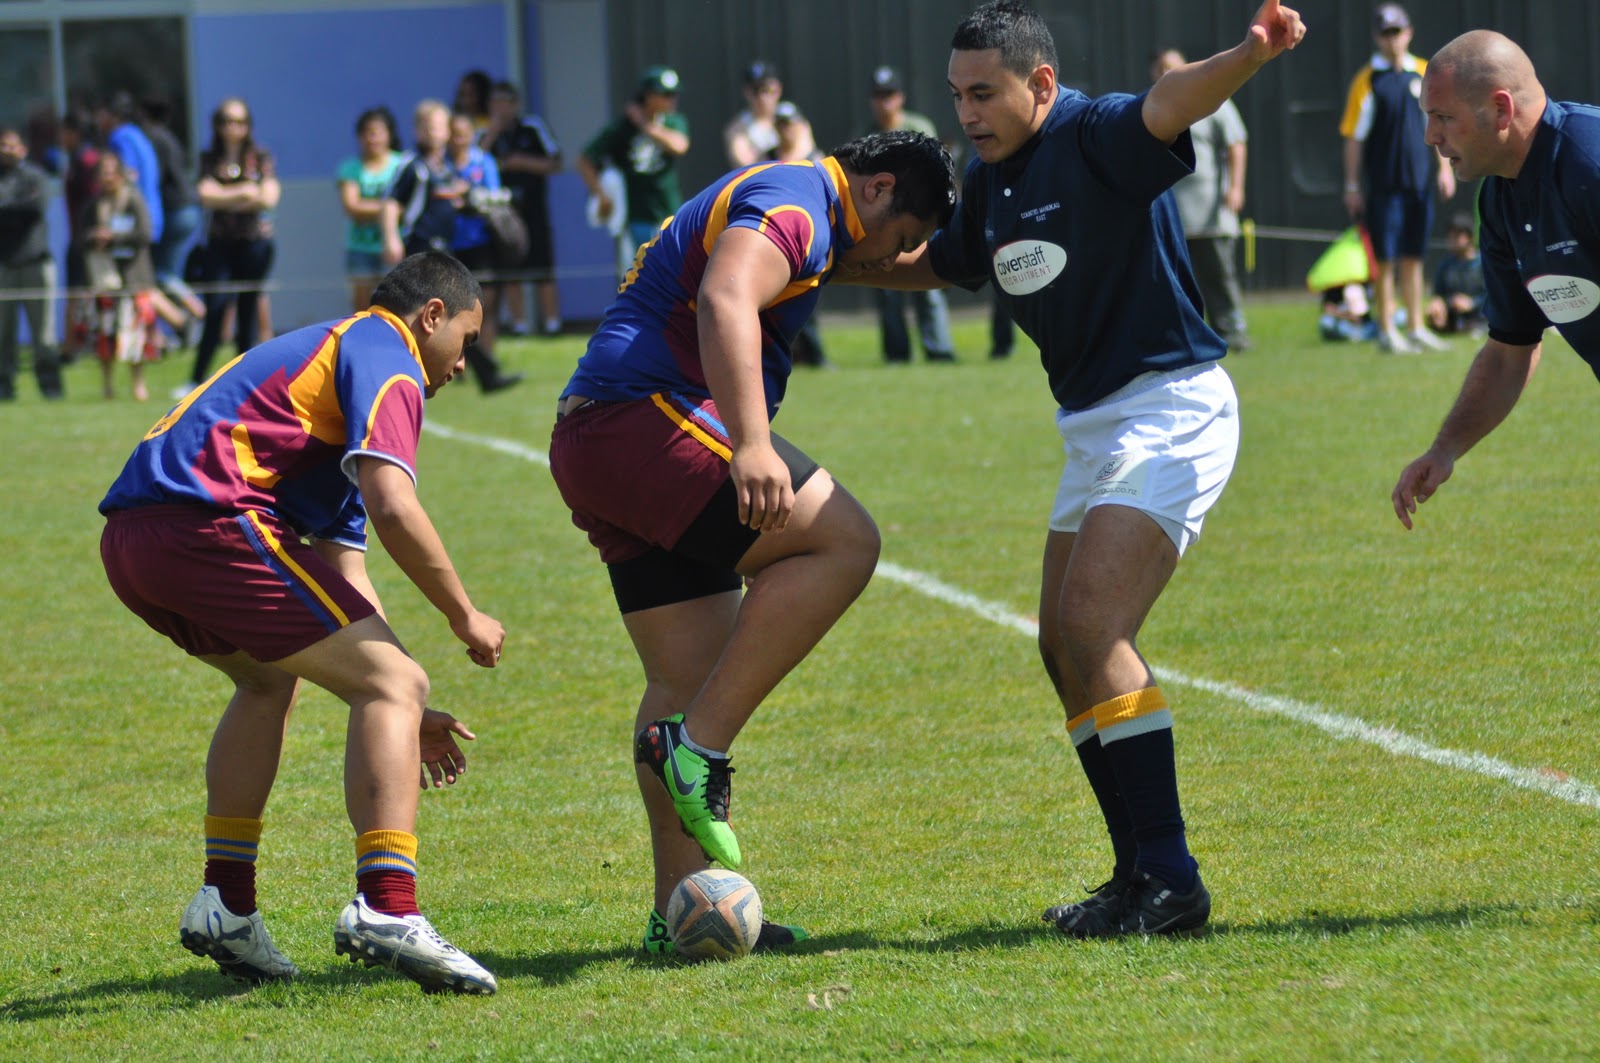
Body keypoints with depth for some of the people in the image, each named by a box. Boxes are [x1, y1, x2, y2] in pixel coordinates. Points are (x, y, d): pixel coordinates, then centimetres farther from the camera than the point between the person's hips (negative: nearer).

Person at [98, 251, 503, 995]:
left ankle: (225, 903, 25)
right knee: (394, 684, -6)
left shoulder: (328, 350, 33)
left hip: (128, 537, 10)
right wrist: (465, 617, -1)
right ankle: (385, 907, -22)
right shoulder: (385, 359, 4)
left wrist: (400, 712, 31)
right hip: (207, 517, -10)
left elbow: (341, 558, 33)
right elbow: (393, 508, -15)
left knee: (270, 677, 34)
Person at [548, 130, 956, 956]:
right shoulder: (795, 203, -8)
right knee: (842, 542, -15)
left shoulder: (773, 198, 27)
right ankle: (697, 746, -18)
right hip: (647, 419, -11)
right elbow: (726, 300, -26)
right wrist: (752, 445, -36)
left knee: (689, 680, 8)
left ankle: (680, 909, 5)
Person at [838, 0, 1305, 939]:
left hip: (1171, 410, -10)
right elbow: (938, 264, 31)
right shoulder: (992, 180, 11)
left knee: (1093, 629, -19)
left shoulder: (1099, 139, -16)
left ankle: (1172, 883, -17)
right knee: (1066, 649, 9)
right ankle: (1141, 875, 15)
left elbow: (1169, 107, -38)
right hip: (1095, 424, 10)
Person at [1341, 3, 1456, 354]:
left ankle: (1416, 328, 16)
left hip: (1419, 180, 4)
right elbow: (1354, 136, -4)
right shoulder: (1368, 80, -5)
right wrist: (1352, 186, -6)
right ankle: (1387, 332, 3)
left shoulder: (1425, 74, 8)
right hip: (1383, 182, -4)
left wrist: (1445, 168, 9)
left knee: (1413, 256, 10)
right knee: (1385, 259, -2)